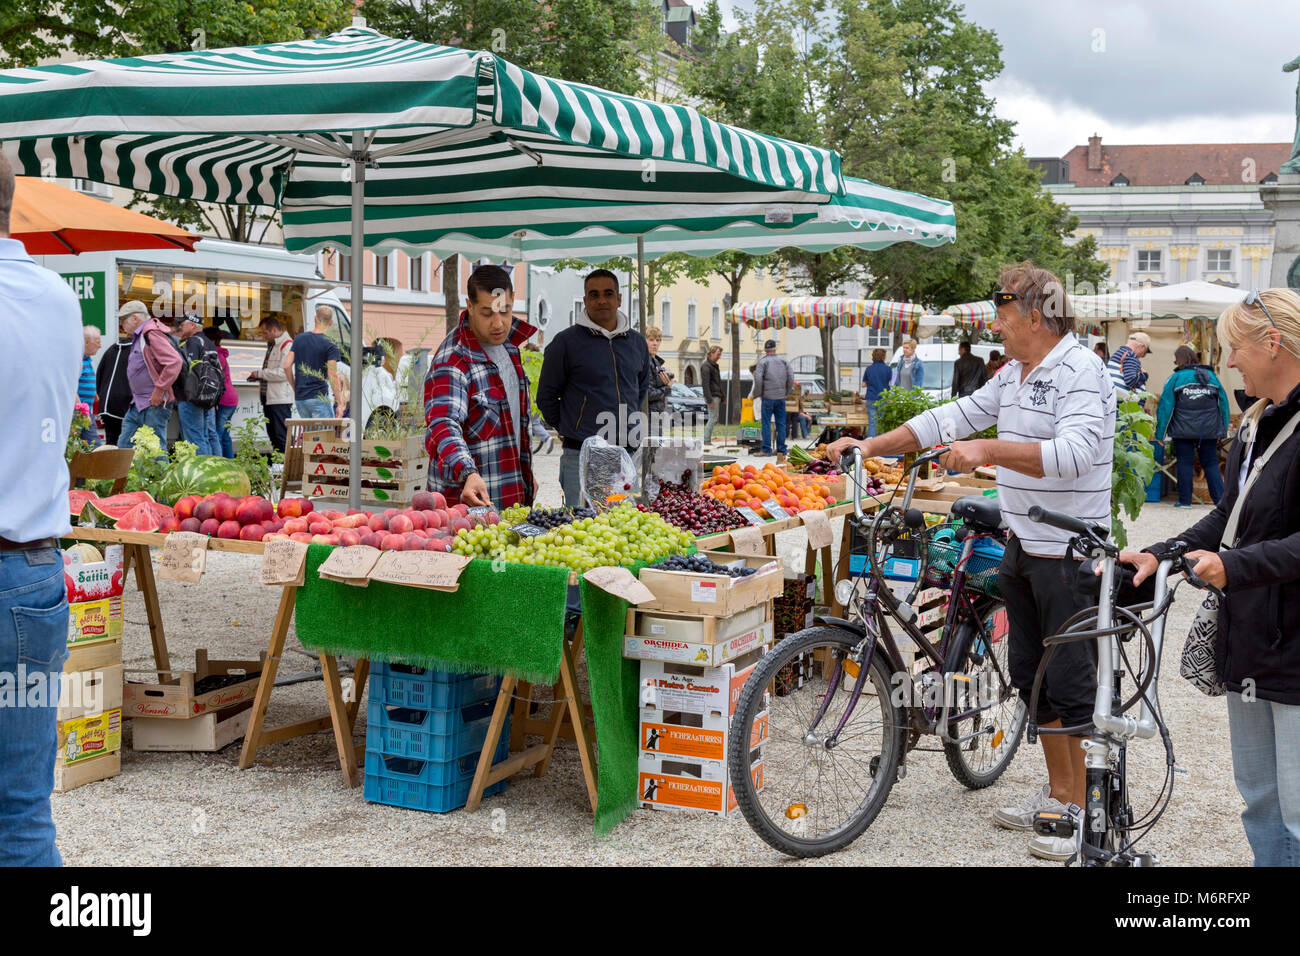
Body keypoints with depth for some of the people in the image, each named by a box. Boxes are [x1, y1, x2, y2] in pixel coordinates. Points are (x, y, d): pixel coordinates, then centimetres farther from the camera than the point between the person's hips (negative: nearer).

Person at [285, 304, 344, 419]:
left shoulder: (300, 338, 8)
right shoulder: (331, 344, -8)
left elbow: (287, 366, 4)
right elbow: (333, 376, -13)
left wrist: (295, 388, 17)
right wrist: (340, 404, -11)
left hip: (299, 399, 6)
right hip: (319, 398, -6)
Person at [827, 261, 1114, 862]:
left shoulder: (1081, 371, -15)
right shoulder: (1013, 374, 13)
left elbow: (1073, 452, -29)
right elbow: (952, 418, 17)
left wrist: (988, 449, -36)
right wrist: (869, 446, 13)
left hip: (1070, 553, -9)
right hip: (1023, 546, 9)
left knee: (1072, 685, -2)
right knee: (1031, 677, 15)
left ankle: (1083, 810, 10)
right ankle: (1057, 792, 28)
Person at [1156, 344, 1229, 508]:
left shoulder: (1176, 378, -3)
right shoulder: (1211, 376, 7)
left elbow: (1165, 407, -5)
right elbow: (1223, 403, 9)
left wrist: (1160, 433, -1)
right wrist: (1222, 430, 15)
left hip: (1184, 431, -3)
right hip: (1210, 430, 3)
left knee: (1185, 463, 5)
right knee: (1211, 464, 10)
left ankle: (1185, 500, 6)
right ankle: (1221, 499, 5)